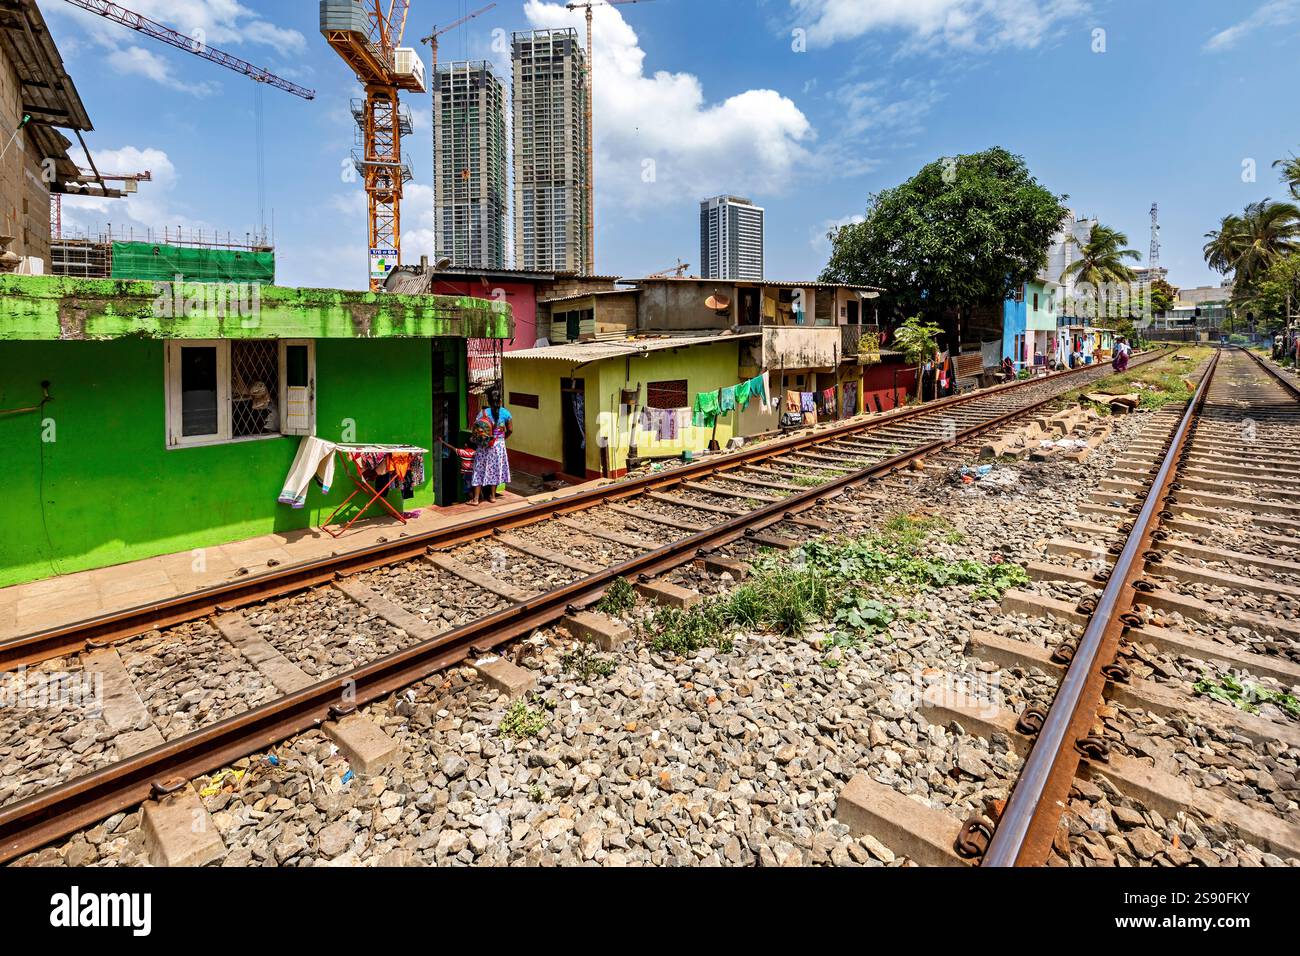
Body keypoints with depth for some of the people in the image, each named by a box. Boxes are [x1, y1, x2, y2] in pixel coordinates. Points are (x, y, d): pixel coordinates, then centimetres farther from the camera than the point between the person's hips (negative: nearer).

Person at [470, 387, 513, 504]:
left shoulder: (483, 413, -8)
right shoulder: (505, 413, -5)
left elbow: (476, 429, -10)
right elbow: (510, 430, -1)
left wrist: (477, 441, 6)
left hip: (483, 446, -1)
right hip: (499, 445, 1)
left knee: (480, 470, 4)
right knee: (495, 469, 13)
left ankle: (476, 498, 4)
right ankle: (492, 496, 21)